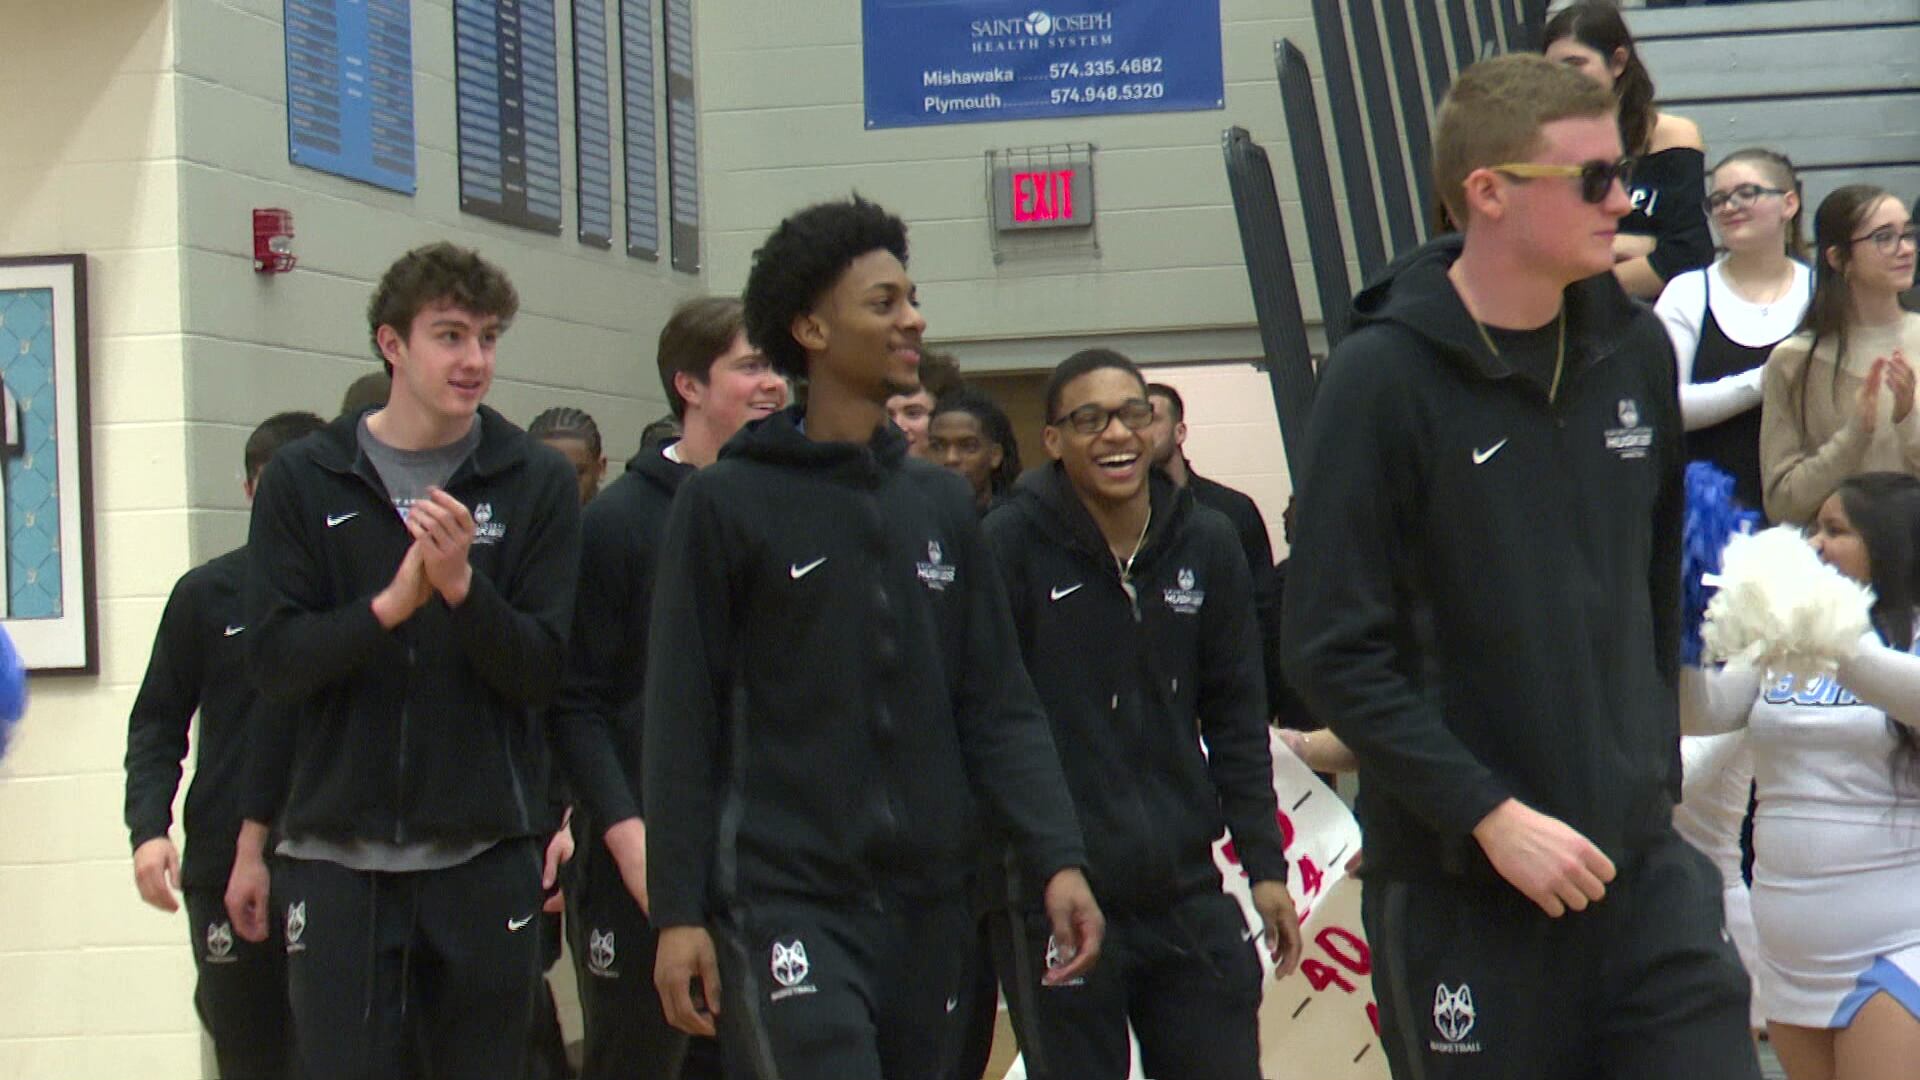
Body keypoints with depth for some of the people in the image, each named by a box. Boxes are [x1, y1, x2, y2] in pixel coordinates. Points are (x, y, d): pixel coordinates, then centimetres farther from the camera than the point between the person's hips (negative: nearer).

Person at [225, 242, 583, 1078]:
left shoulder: (536, 483, 3)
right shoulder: (305, 481, 4)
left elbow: (541, 670, -3)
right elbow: (276, 658, -1)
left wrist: (462, 584, -19)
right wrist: (389, 604, -17)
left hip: (484, 856, 0)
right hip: (335, 856, 0)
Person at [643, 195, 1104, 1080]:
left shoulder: (942, 503, 11)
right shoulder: (727, 503, -3)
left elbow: (999, 708, 10)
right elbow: (681, 724, -4)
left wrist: (1058, 859, -2)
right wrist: (678, 912, -8)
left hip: (929, 906, 5)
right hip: (787, 906, -5)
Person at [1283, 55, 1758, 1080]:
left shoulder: (1638, 350, 5)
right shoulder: (1383, 378, -11)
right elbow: (1333, 653, -14)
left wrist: (1653, 776, 13)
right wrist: (1491, 814, -17)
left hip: (1645, 870, 5)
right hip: (1458, 895, -4)